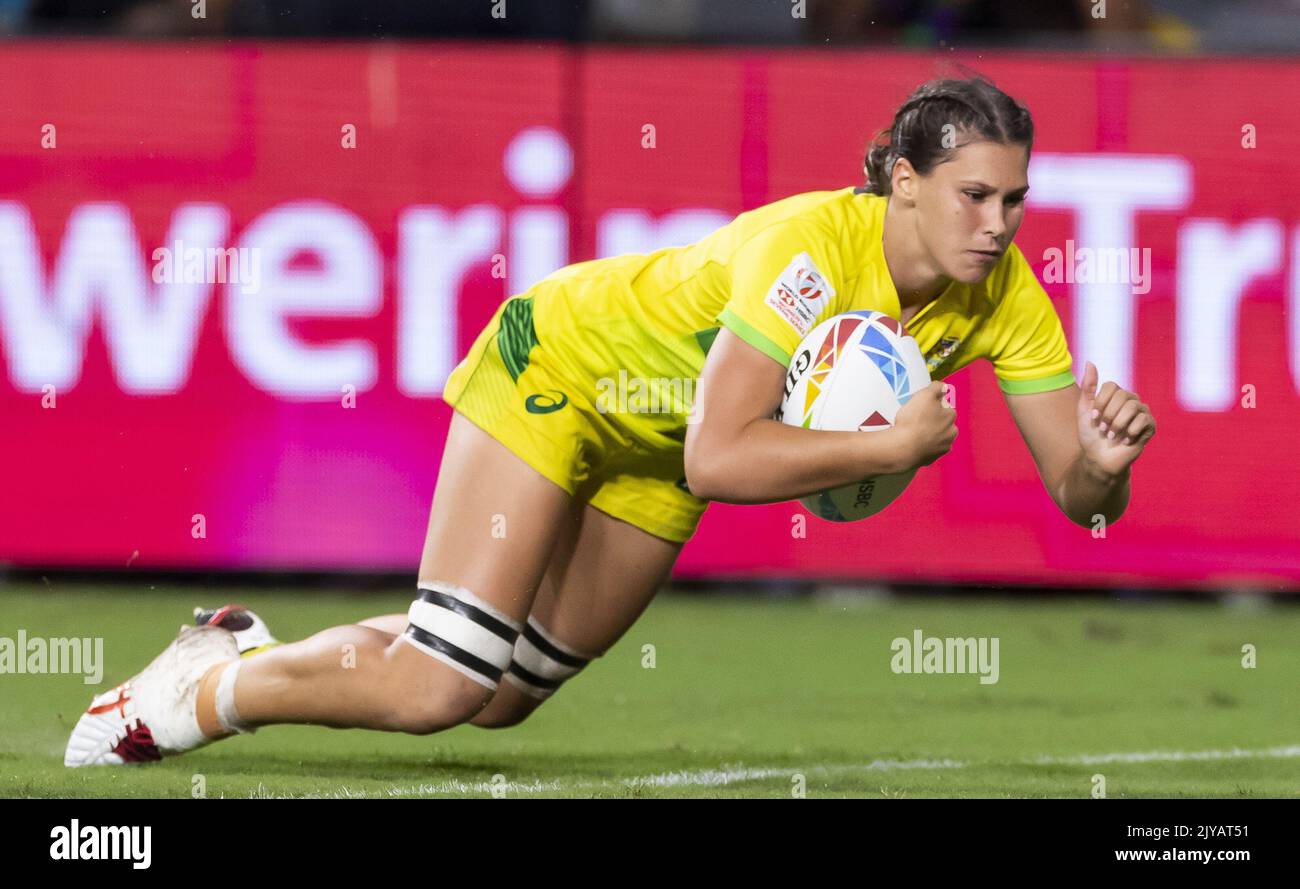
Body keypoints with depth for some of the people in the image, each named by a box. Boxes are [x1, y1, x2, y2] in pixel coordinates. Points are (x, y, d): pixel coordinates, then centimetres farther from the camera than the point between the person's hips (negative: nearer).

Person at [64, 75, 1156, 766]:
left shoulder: (1003, 295, -18)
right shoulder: (811, 249, -38)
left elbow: (1080, 496, -16)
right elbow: (716, 462, -44)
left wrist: (1106, 460, -39)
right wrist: (897, 444, -41)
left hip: (650, 454, 7)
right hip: (561, 363, -7)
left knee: (501, 696, 11)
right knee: (437, 688, -17)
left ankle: (247, 652, 32)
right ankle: (197, 696, 7)